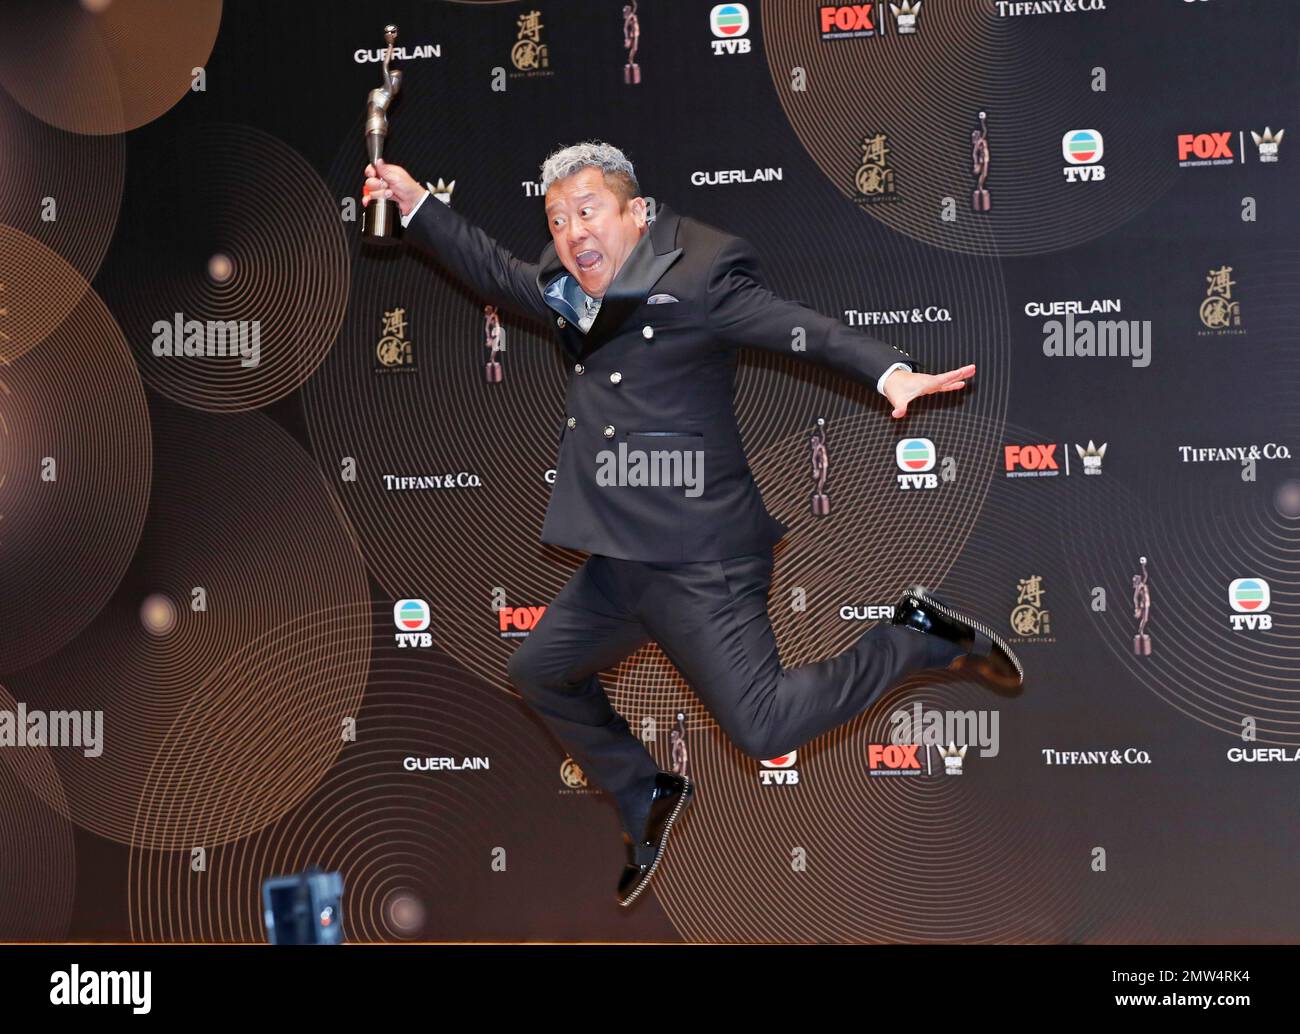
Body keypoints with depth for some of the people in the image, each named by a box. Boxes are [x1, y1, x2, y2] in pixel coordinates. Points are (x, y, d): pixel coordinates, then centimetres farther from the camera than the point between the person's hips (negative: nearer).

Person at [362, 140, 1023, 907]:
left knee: (763, 729, -14)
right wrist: (415, 202, 25)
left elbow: (797, 326, -21)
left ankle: (920, 639, 6)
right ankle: (649, 802, 39)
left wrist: (890, 371, -36)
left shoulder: (694, 278, -13)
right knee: (540, 673, 23)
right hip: (618, 566, 9)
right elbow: (498, 273, 27)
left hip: (699, 560, -9)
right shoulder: (571, 294, 10)